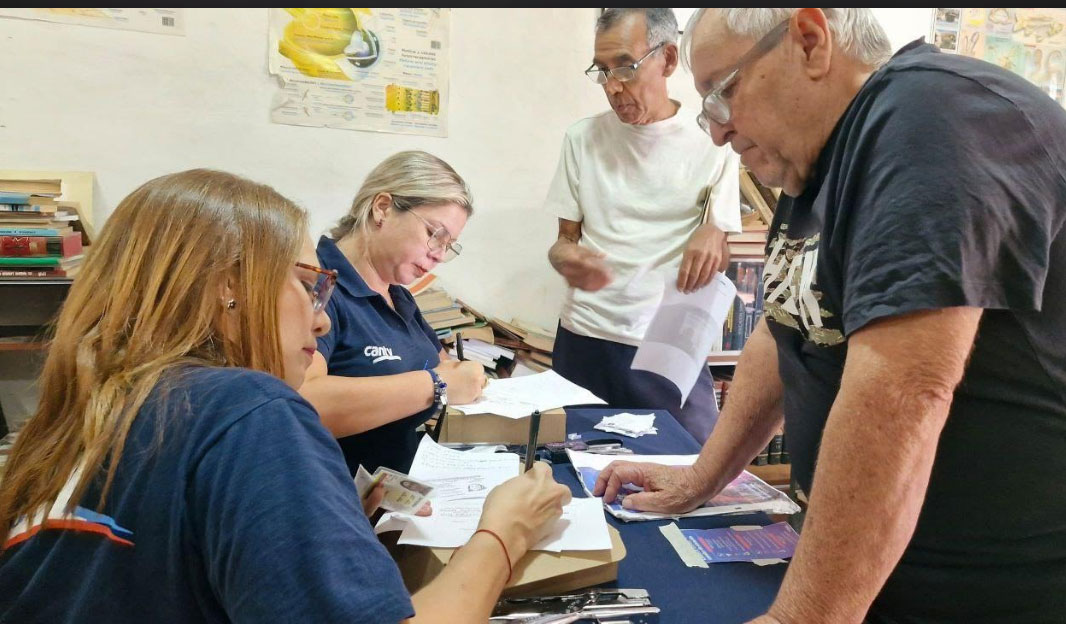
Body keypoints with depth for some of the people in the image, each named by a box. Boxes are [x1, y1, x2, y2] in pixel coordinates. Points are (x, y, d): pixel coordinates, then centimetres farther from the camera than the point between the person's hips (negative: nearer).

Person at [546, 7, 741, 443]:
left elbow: (717, 259, 5)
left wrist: (710, 237, -18)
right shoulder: (583, 138, 4)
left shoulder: (711, 143, 0)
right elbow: (564, 240, 8)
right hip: (584, 340, 2)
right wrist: (567, 258, -16)